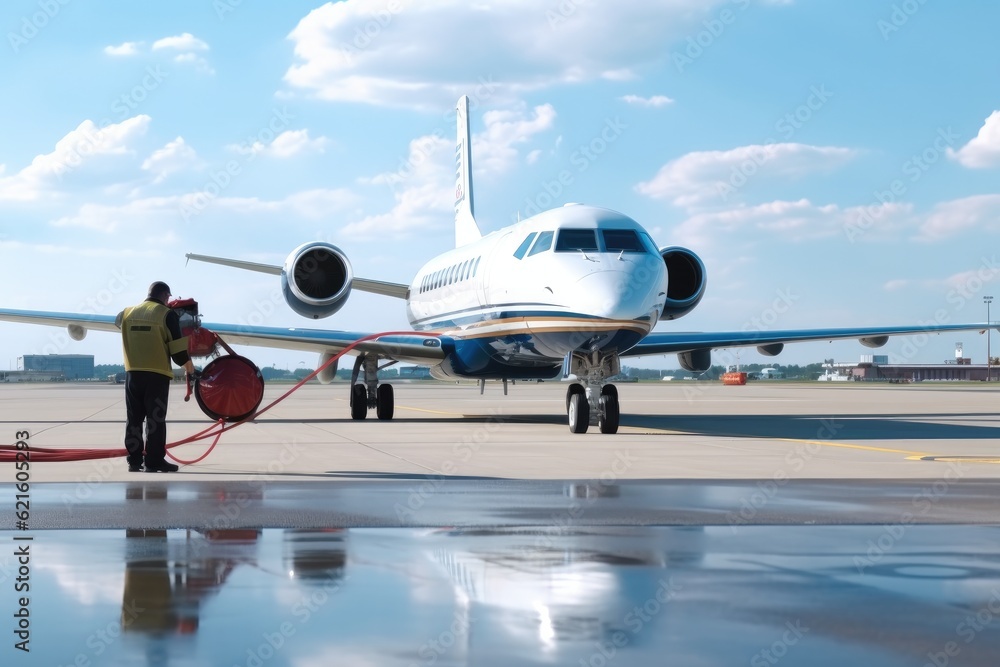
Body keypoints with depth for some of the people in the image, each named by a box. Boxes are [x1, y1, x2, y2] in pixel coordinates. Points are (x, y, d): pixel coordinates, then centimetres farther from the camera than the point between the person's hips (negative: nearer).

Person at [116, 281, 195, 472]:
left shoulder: (128, 313, 9)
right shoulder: (167, 315, -6)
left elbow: (118, 320, 34)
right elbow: (177, 347, -8)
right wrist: (188, 365, 8)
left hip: (133, 373, 5)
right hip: (157, 374, -5)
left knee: (133, 418, 10)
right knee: (155, 418, -2)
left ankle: (134, 460, 11)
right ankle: (154, 461, -3)